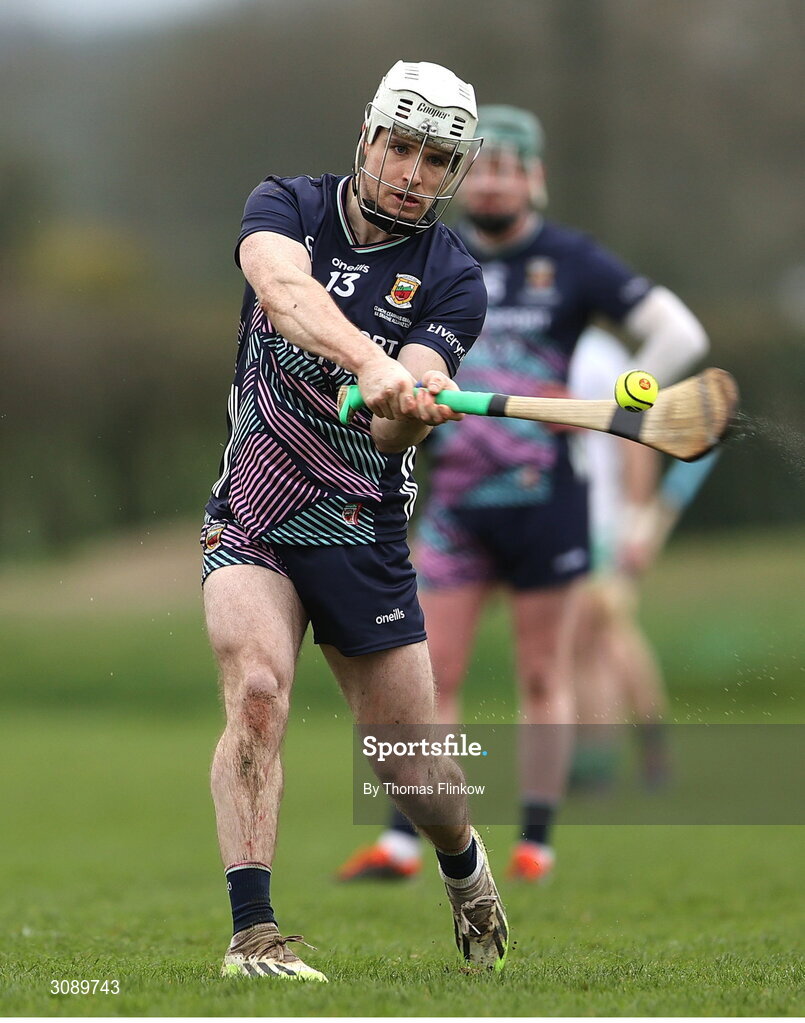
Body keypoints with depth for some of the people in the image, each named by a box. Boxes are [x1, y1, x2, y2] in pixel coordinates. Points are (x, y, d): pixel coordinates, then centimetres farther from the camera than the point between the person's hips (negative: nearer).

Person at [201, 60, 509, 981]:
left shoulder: (452, 278, -5)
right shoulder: (287, 206, -4)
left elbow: (396, 425, -19)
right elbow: (281, 287, -30)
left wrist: (409, 406, -44)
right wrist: (370, 361, -47)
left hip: (362, 527, 1)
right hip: (249, 516, -1)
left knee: (417, 773, 3)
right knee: (257, 689, -26)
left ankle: (463, 864, 37)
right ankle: (251, 933, -25)